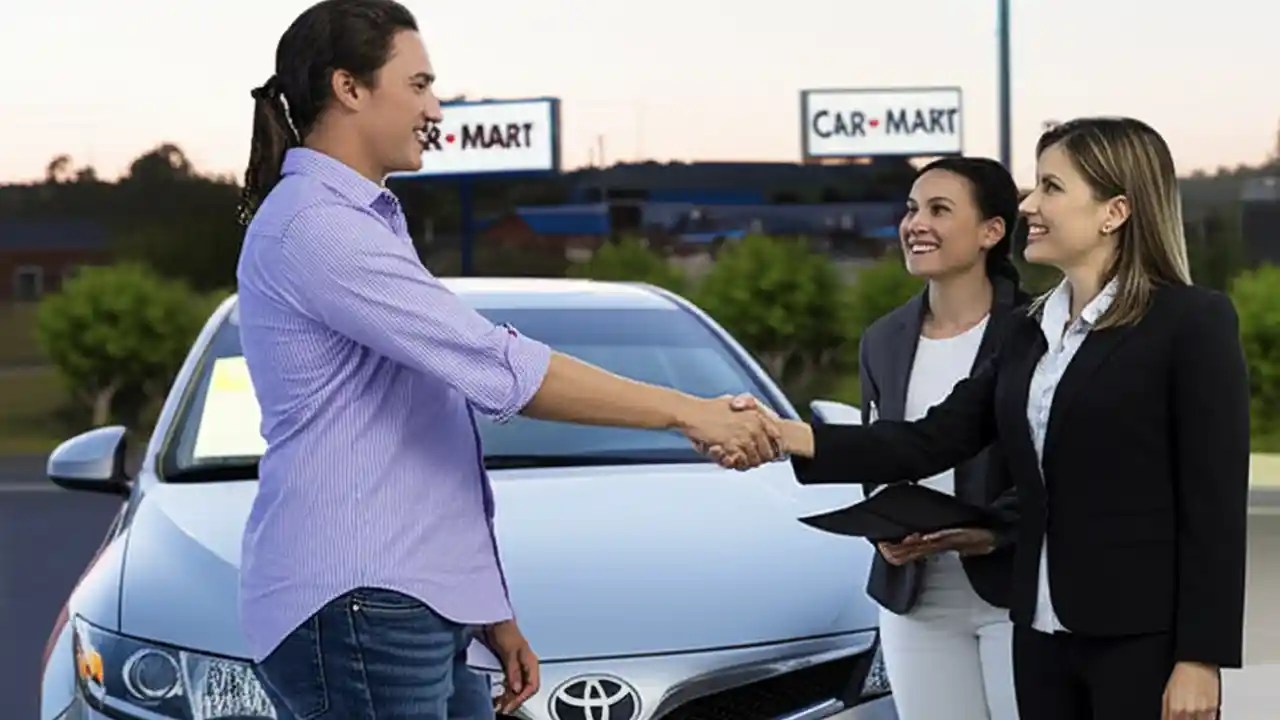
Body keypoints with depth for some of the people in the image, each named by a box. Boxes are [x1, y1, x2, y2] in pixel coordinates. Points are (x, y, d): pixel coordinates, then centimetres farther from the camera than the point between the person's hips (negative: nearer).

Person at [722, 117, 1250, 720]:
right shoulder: (1031, 331, 13)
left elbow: (1216, 505, -11)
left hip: (1144, 644, -7)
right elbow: (931, 441, 6)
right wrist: (789, 437, -6)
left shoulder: (1192, 322, -8)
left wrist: (1202, 658, -16)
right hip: (1043, 635, 7)